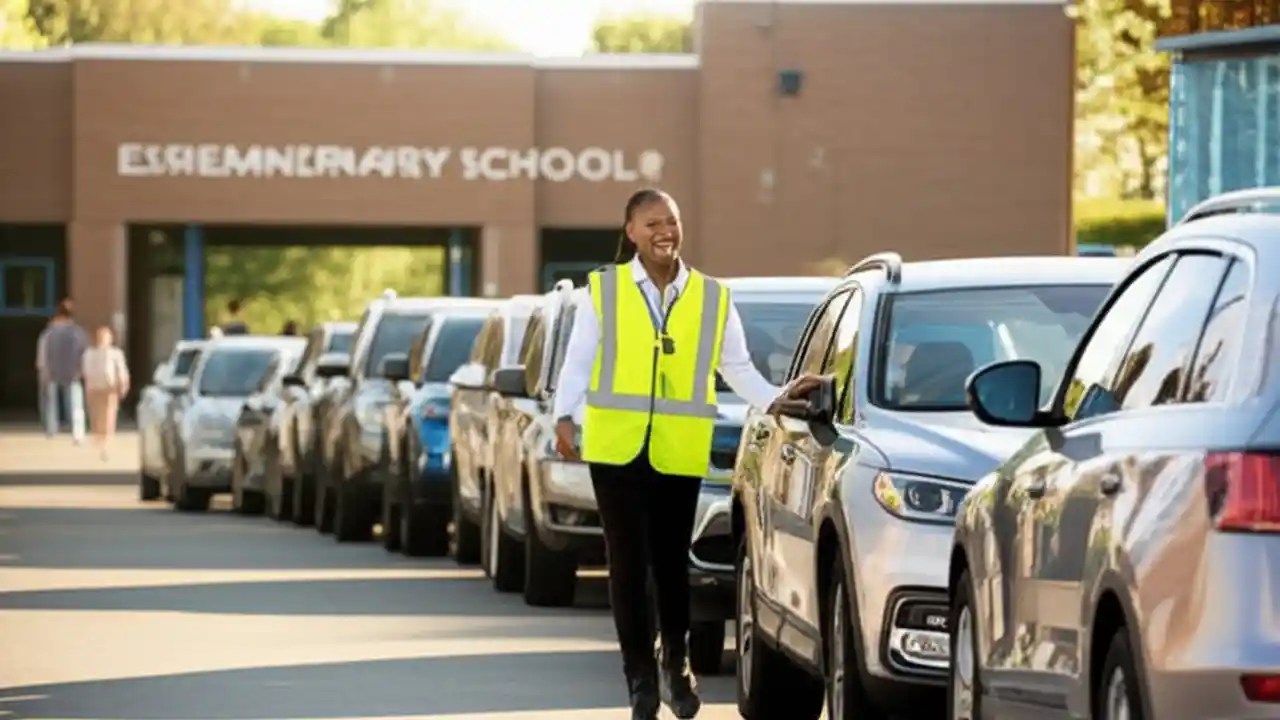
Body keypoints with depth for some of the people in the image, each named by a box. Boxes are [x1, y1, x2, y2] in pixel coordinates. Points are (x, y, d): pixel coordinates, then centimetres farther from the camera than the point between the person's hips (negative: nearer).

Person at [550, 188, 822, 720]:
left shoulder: (713, 298, 9)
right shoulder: (602, 290, 5)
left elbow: (738, 368, 11)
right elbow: (578, 361, 3)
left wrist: (775, 400, -5)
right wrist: (565, 416, -10)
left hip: (679, 452, 1)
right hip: (617, 447, -1)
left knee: (672, 561, 6)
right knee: (628, 562, -1)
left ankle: (675, 665, 27)